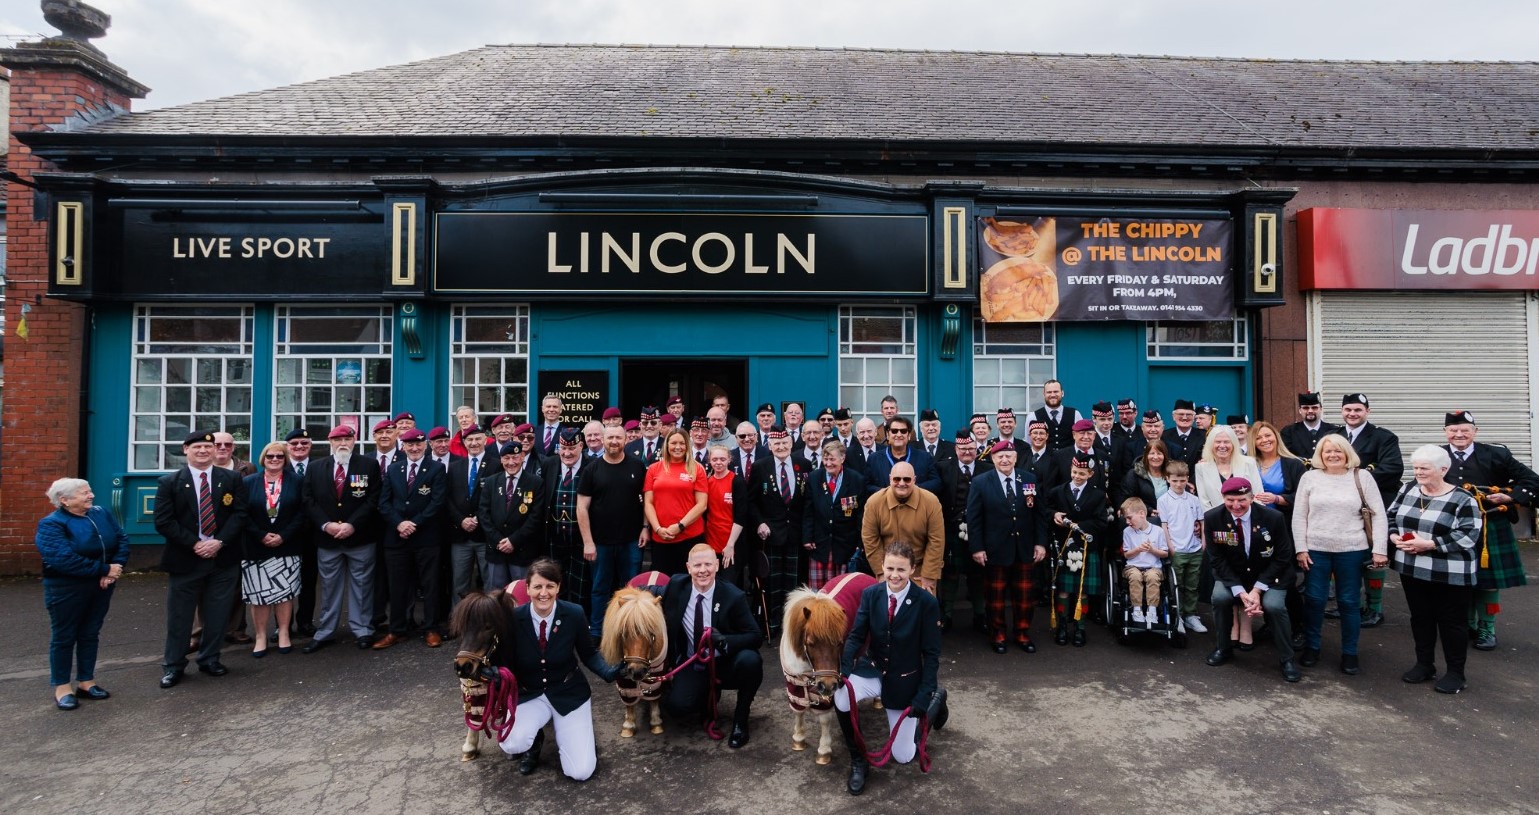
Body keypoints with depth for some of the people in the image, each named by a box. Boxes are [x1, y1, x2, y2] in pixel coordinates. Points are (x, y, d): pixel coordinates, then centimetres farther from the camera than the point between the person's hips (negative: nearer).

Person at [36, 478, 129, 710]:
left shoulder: (101, 513, 4)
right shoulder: (52, 524, -14)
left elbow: (122, 539, 0)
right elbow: (64, 559, -24)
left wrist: (115, 568, -15)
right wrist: (105, 570, -21)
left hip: (101, 587, 5)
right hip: (66, 590, -5)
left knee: (91, 634, 13)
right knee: (64, 637, 8)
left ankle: (86, 682, 24)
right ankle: (62, 687, 19)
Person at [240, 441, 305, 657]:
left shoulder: (295, 481, 4)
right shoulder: (249, 482, 5)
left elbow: (301, 512, -1)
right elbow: (243, 514, 0)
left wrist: (283, 536, -11)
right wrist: (261, 536, -10)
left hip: (286, 547, 0)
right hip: (256, 548, 0)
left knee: (285, 591, 3)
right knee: (258, 593, 3)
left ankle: (283, 634, 12)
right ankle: (260, 637, 11)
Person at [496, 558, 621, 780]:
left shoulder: (575, 614, -16)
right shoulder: (513, 618, -17)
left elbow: (588, 654, -3)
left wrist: (609, 672, -21)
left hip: (569, 693, 0)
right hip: (528, 695, 0)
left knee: (581, 771, -10)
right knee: (511, 744, -30)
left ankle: (559, 728, 22)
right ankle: (534, 741, 9)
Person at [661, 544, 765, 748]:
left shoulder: (733, 596, -17)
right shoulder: (676, 586, -9)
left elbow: (756, 636, -16)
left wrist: (725, 641, -34)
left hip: (725, 664, -2)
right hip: (691, 665, 3)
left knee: (750, 660, -34)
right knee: (676, 706, -23)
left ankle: (740, 720, -5)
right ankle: (708, 693, 16)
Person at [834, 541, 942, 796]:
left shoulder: (927, 602, -18)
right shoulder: (870, 594, -10)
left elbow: (931, 653, -12)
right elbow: (856, 636, -10)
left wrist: (924, 696, -17)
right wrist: (843, 671, -27)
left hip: (906, 680, -2)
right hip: (872, 670, 2)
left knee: (903, 756, 6)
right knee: (840, 700, -30)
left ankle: (934, 701, 32)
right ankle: (858, 760, -3)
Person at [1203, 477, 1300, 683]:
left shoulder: (1273, 518, -20)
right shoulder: (1212, 519, -17)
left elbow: (1282, 558, -12)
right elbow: (1218, 559, -11)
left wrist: (1257, 589, -20)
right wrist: (1240, 591, -22)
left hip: (1268, 575, -1)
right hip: (1231, 575, 1)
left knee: (1274, 605, -25)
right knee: (1220, 597, -24)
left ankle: (1287, 659, 0)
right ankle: (1223, 649, 0)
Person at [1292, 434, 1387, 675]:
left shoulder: (1362, 477, 0)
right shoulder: (1310, 477, 2)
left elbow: (1378, 515, -1)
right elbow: (1299, 516, 3)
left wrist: (1379, 549, -7)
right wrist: (1301, 548, -2)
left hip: (1352, 551, 0)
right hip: (1316, 550, 1)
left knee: (1349, 602, 8)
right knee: (1314, 600, 6)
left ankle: (1350, 653, 21)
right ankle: (1311, 647, 21)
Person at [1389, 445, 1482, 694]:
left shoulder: (1462, 499, -12)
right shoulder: (1408, 489, 5)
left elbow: (1468, 536, -18)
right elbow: (1390, 516, 11)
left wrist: (1428, 544, -23)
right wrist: (1395, 536, -8)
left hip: (1450, 575, -5)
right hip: (1411, 570, 5)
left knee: (1451, 622, 7)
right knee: (1420, 617, 15)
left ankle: (1455, 672, 21)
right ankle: (1424, 664, 29)